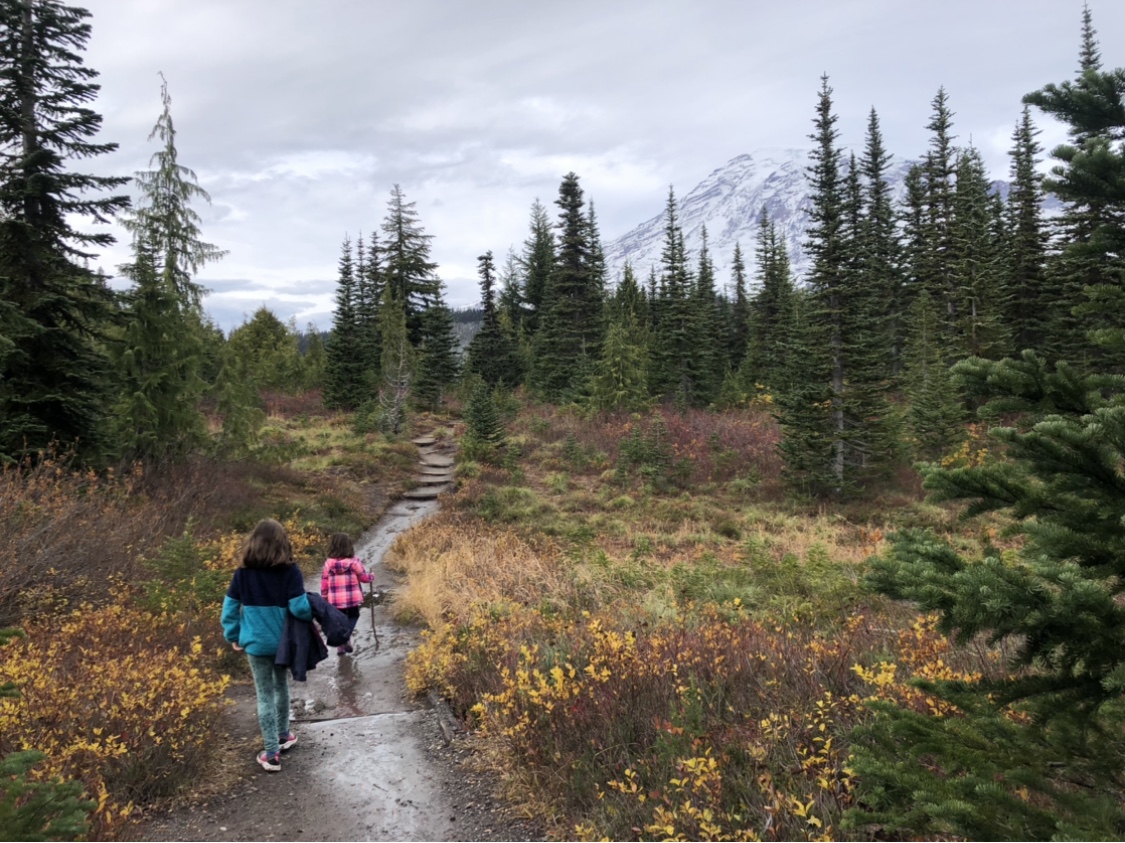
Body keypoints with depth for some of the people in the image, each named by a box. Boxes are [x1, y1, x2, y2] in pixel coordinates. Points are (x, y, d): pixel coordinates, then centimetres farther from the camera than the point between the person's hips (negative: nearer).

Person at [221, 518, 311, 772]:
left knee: (265, 696, 6)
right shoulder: (290, 572, -14)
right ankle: (283, 736, 38)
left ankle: (272, 754, 7)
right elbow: (299, 608, -19)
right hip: (283, 642, 0)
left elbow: (229, 608, -1)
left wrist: (233, 637, 11)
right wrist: (312, 616, 1)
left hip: (255, 643, 0)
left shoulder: (242, 573, -5)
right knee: (281, 686, 22)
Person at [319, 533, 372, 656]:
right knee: (352, 617, 18)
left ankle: (340, 644, 15)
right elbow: (364, 577, -1)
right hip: (352, 598, -2)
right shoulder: (354, 561, -9)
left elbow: (324, 582, 2)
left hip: (335, 600, 2)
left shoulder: (328, 563, -2)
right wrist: (371, 577, 20)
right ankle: (346, 638, -5)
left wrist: (324, 597, 13)